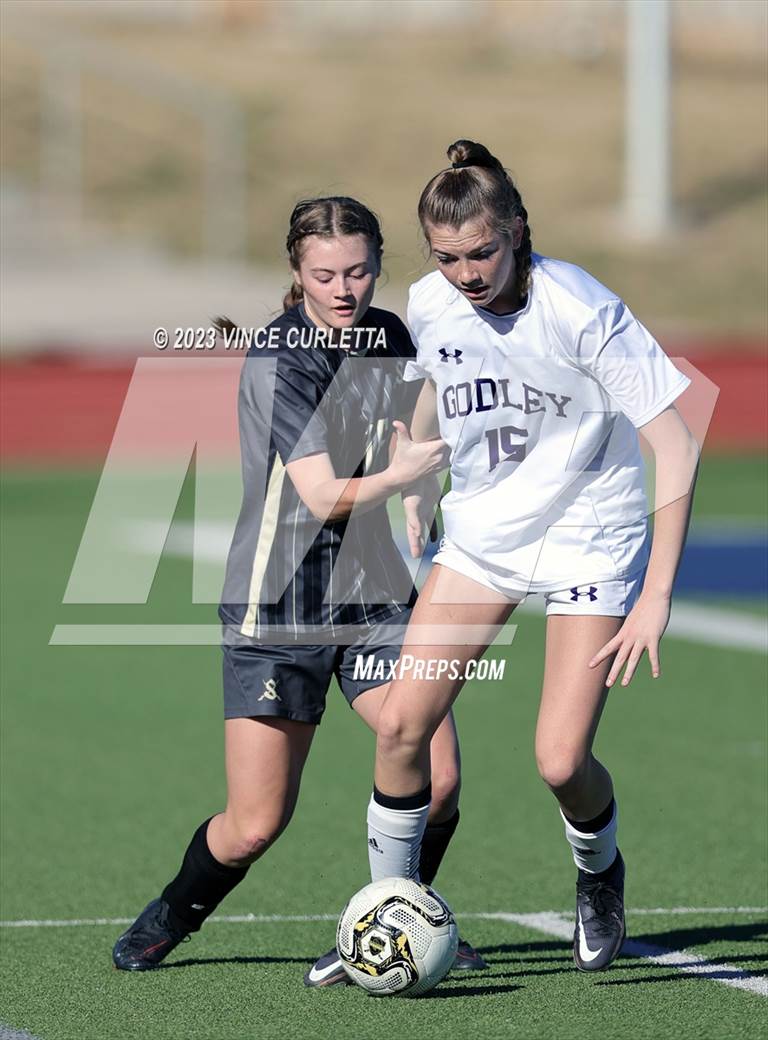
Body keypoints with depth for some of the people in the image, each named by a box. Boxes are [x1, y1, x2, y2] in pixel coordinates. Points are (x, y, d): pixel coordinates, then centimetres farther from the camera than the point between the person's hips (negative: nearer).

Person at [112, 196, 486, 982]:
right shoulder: (277, 360, -16)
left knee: (436, 776, -14)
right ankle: (169, 918, 28)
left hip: (372, 594, 5)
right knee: (255, 827, -2)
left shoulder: (390, 337, 4)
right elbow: (325, 497, -24)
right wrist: (399, 474, -38)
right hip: (278, 607, -5)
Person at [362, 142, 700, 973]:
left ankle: (599, 873, 20)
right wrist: (416, 489, 19)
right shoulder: (430, 305, -8)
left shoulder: (582, 312, -24)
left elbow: (675, 445, -23)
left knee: (560, 761, -13)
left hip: (589, 538, -5)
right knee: (401, 724, -8)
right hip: (480, 533, 5)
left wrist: (657, 595, -27)